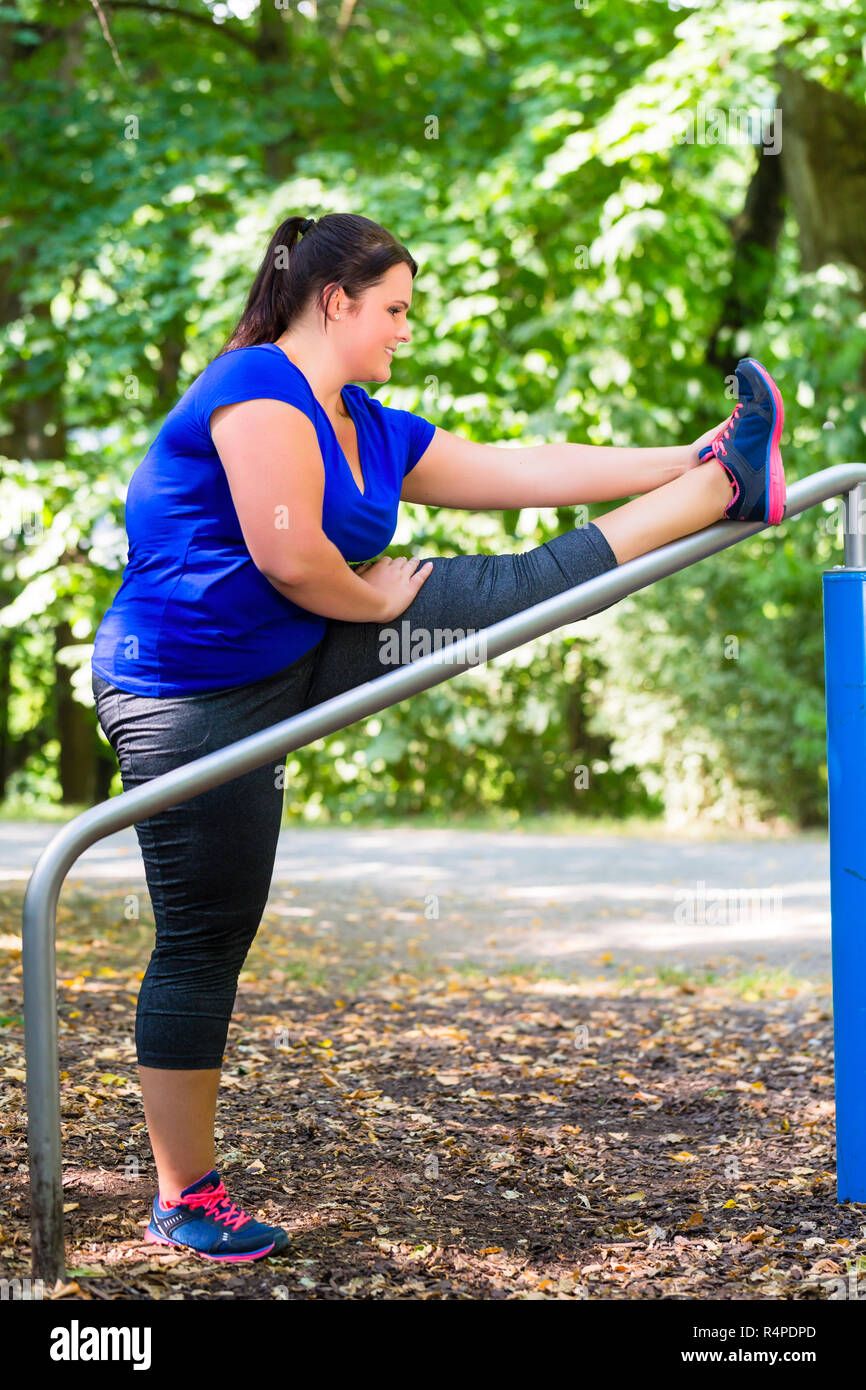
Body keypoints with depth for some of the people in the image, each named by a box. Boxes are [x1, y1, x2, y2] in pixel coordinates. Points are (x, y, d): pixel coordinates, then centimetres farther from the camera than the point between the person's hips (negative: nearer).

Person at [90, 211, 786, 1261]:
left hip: (301, 662, 9)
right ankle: (183, 1201, 5)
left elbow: (519, 470, 15)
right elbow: (288, 557, -25)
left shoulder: (370, 429, 12)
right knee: (204, 943, -3)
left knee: (506, 588, 7)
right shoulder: (260, 387, -16)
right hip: (195, 697, -9)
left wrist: (678, 459, 16)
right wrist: (378, 599, -6)